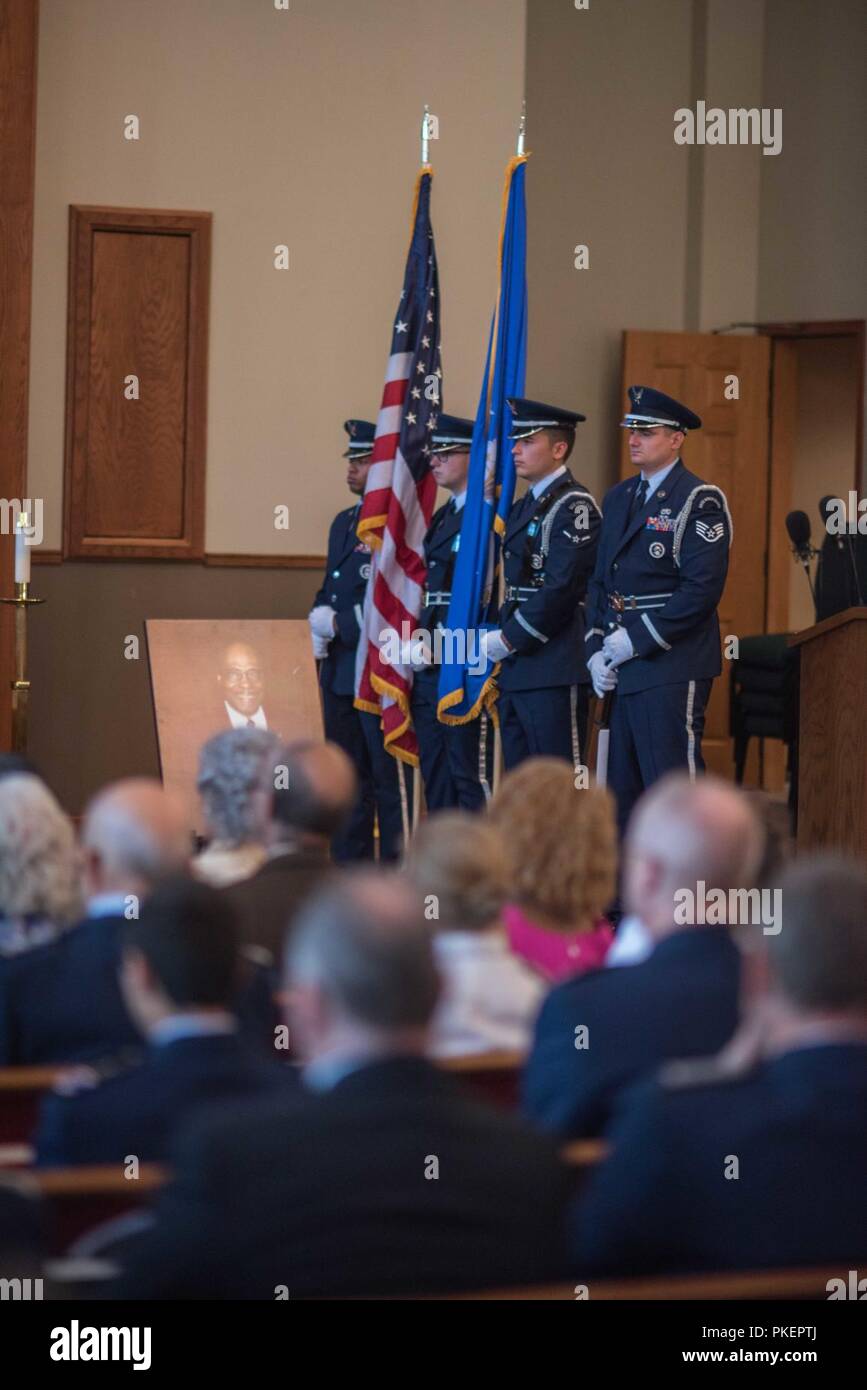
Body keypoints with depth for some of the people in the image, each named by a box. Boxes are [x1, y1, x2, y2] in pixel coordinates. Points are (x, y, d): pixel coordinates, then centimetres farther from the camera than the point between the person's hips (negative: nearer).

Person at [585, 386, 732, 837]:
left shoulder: (700, 500, -7)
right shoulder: (618, 498, 17)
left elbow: (703, 588, -15)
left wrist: (637, 640, -15)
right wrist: (596, 650, 5)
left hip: (673, 670, -8)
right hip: (621, 672, 8)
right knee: (623, 789, 11)